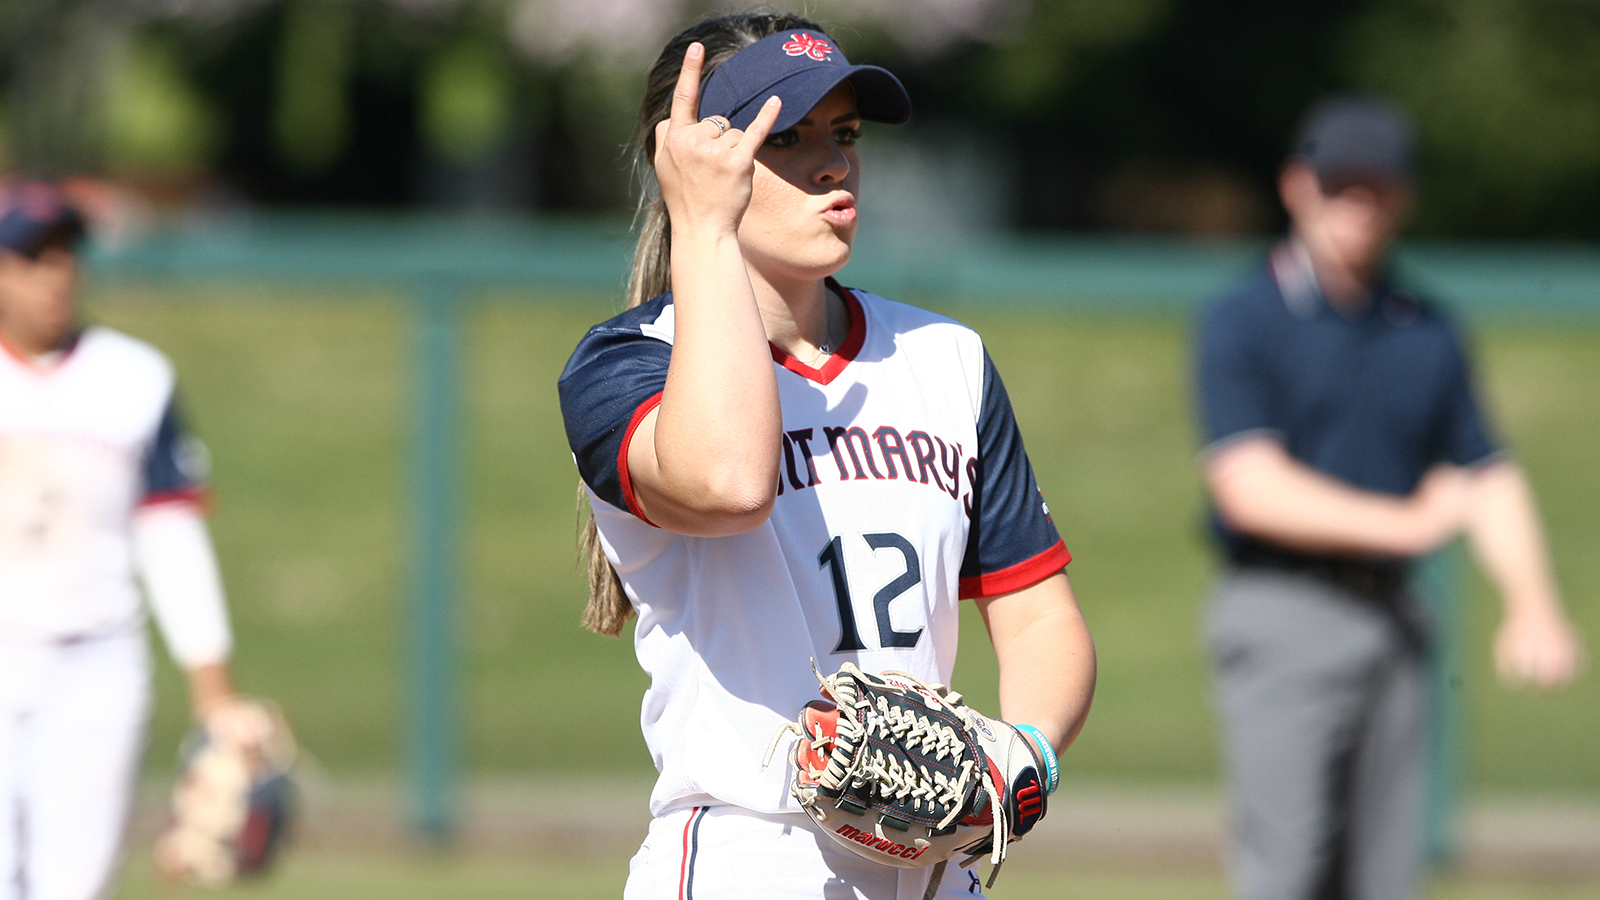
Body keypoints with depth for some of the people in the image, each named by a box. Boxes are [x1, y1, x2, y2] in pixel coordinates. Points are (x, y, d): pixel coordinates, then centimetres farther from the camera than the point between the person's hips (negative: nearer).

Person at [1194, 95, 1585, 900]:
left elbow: (1489, 479, 11)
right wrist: (1407, 523, -20)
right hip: (1282, 617, -5)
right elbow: (1250, 487, -13)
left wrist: (1531, 605, -6)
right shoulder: (1243, 322, -3)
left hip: (1393, 616, 5)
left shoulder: (1428, 334, 14)